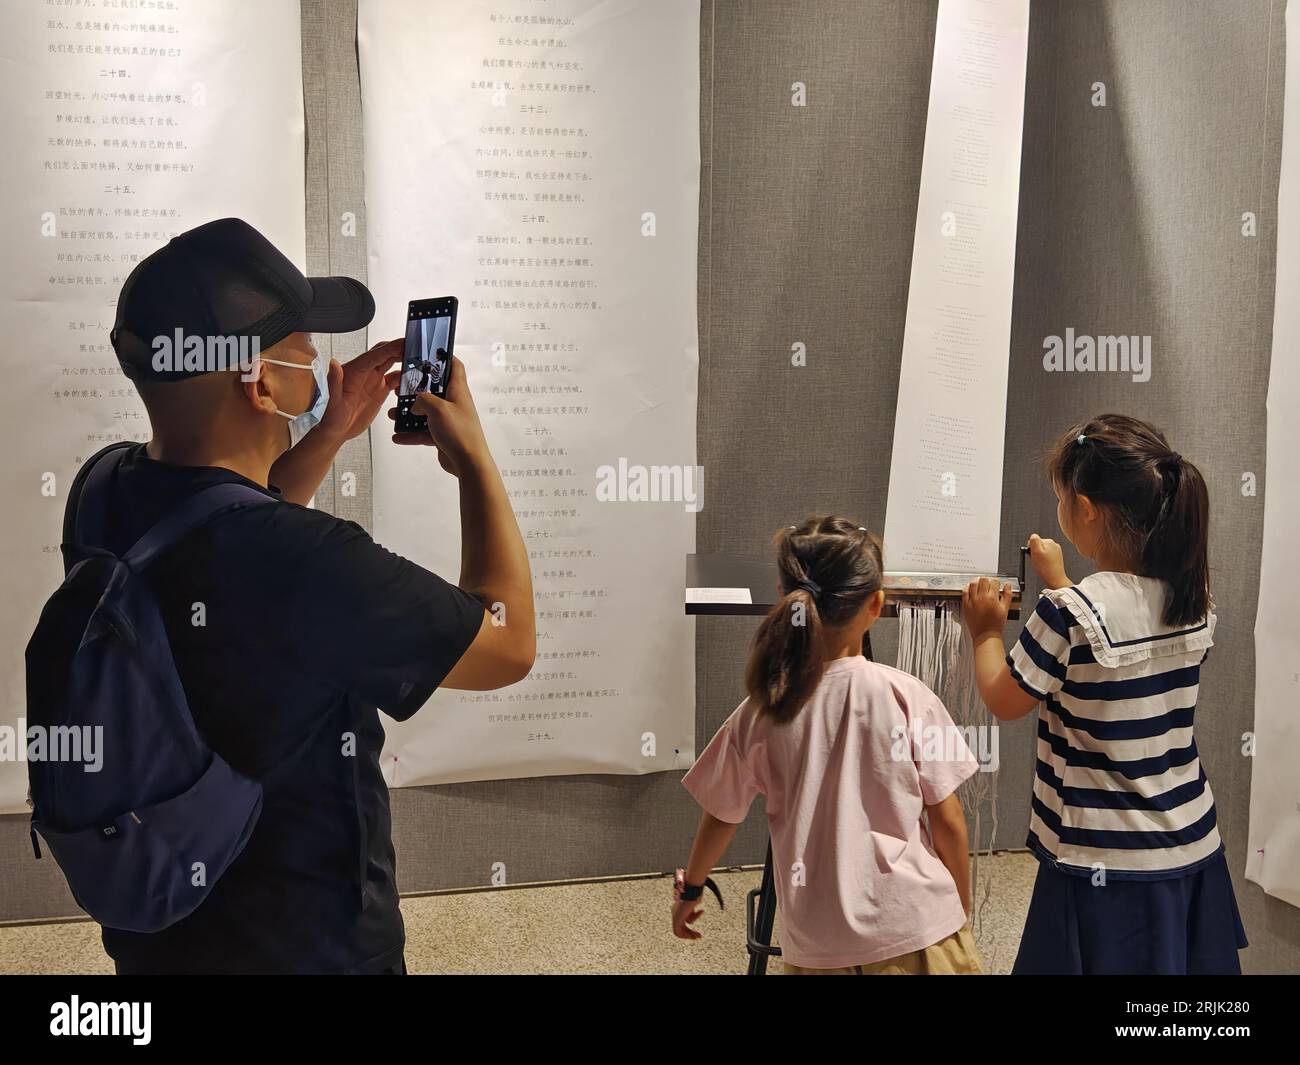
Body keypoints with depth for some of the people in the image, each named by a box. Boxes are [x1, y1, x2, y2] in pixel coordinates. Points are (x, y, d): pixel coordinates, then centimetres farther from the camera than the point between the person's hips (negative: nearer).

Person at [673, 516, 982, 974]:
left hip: (817, 943, 2)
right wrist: (962, 913, 11)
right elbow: (947, 820, -5)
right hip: (916, 928, -2)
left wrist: (691, 889, 24)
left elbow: (721, 816, 6)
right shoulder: (906, 696, -12)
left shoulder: (760, 714, -7)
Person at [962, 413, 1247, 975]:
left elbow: (1004, 701, -10)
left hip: (1106, 862, -6)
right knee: (1172, 957, 20)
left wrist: (986, 634, 7)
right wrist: (1061, 583, 24)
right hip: (1191, 844, 6)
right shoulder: (1194, 600, -3)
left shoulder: (1068, 612, -23)